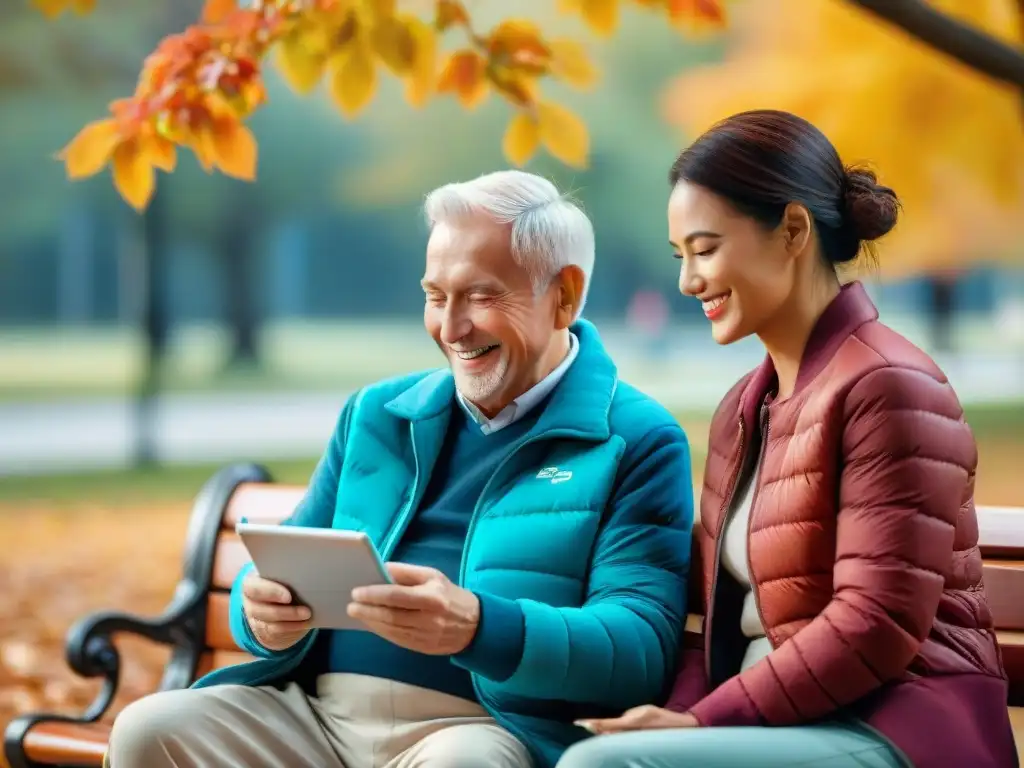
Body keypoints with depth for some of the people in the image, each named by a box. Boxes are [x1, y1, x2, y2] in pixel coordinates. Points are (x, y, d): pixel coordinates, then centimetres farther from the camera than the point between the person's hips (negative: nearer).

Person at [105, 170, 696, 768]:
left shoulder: (638, 443, 2)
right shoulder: (375, 414, 20)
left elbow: (641, 650, -10)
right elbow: (292, 572, 19)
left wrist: (476, 627, -28)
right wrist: (264, 612, -8)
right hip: (314, 710, 6)